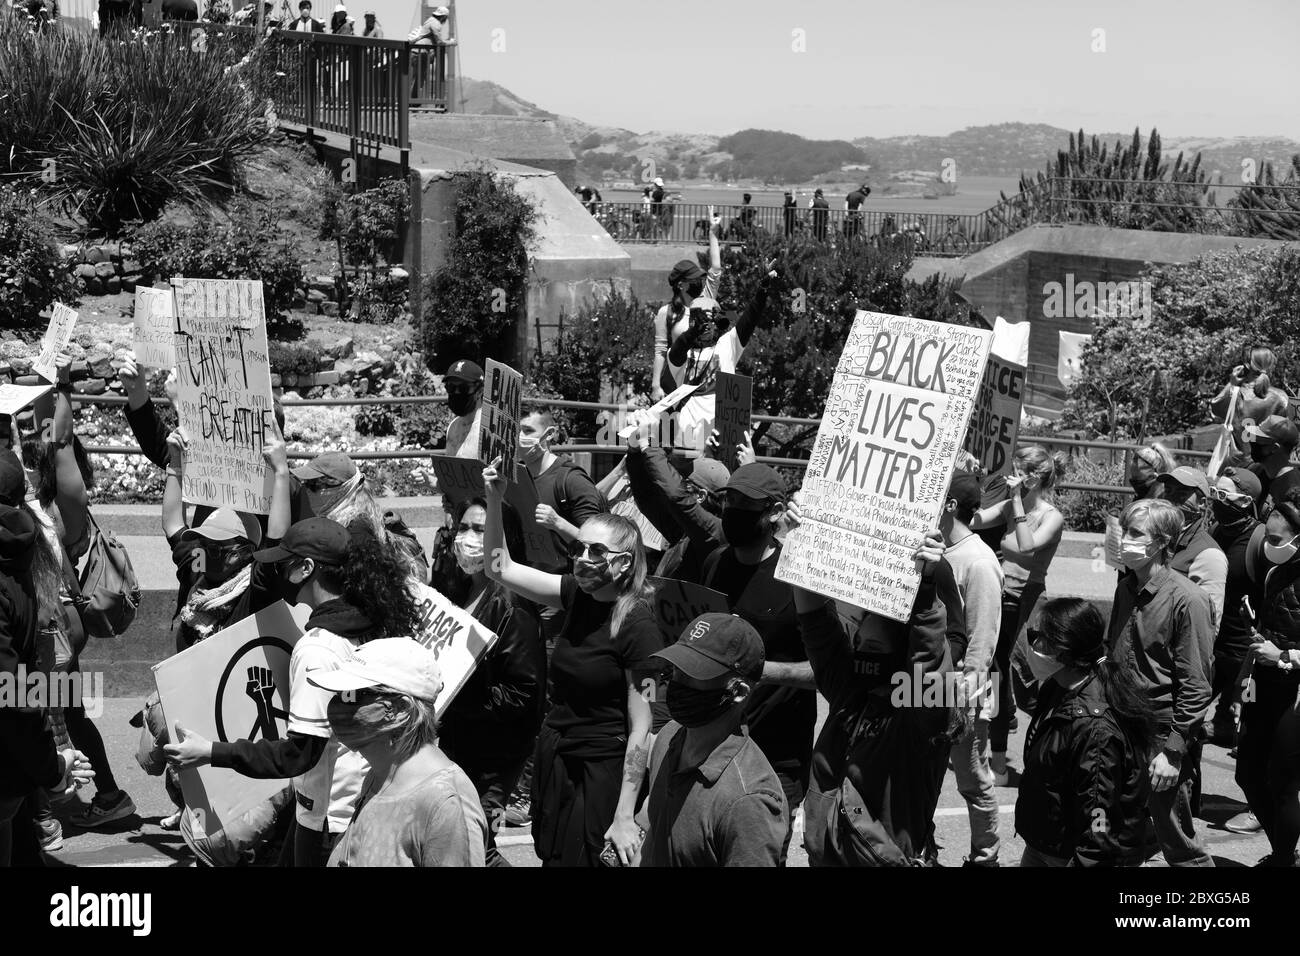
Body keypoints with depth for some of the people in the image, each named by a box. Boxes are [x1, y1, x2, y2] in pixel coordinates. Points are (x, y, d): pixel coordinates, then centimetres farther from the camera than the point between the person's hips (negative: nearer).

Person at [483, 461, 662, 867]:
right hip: (552, 757, 7)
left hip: (600, 771, -7)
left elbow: (641, 729, -18)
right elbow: (500, 568, 8)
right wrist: (494, 500, -6)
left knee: (580, 858, -1)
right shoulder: (578, 595, 0)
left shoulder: (636, 624, -18)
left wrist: (624, 816, -19)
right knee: (550, 855, 13)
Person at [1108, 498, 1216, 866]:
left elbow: (1195, 686, -15)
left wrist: (1173, 751, -17)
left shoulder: (1186, 599, -14)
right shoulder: (1126, 589, 8)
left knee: (1177, 842, 0)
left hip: (1164, 735, -7)